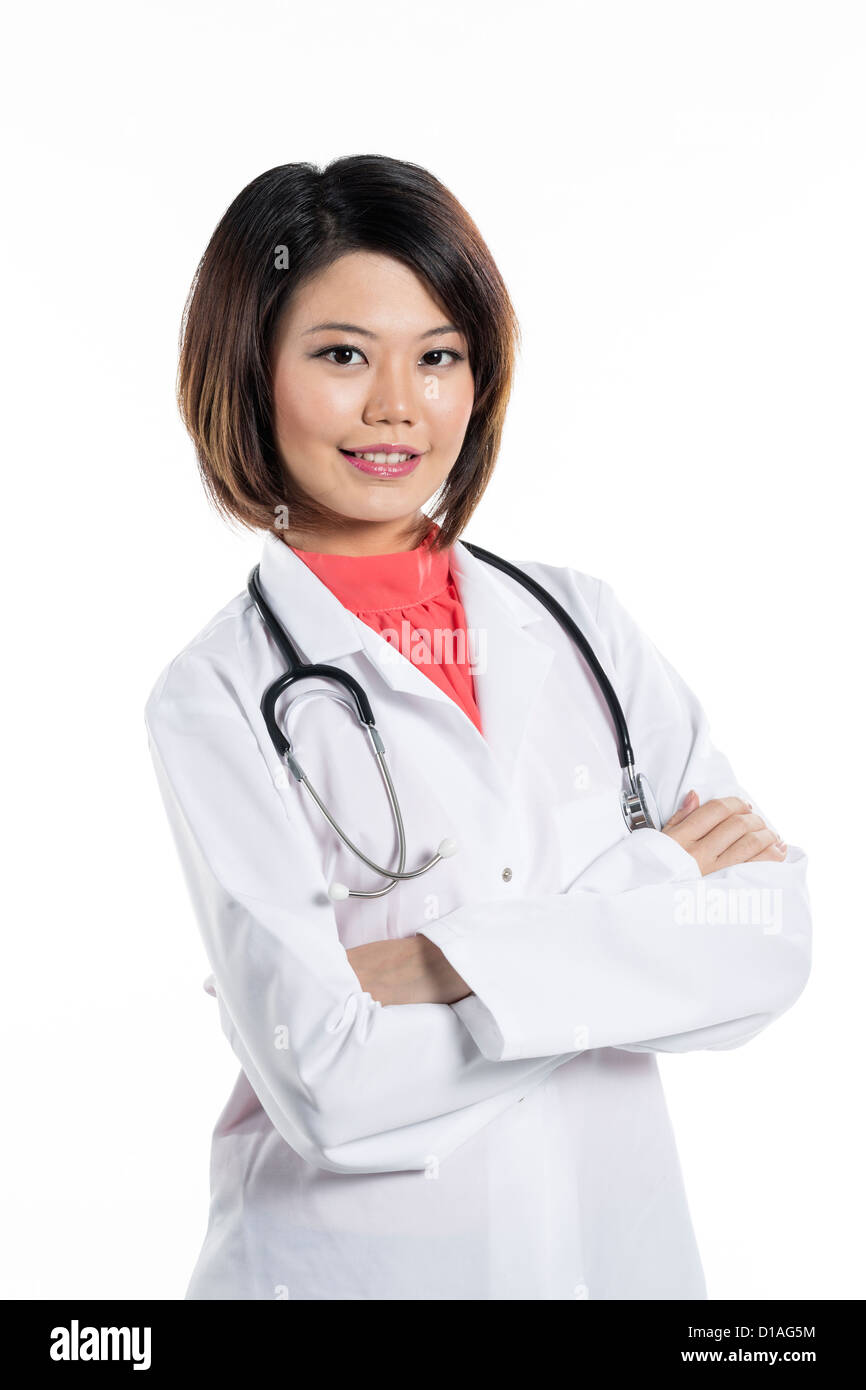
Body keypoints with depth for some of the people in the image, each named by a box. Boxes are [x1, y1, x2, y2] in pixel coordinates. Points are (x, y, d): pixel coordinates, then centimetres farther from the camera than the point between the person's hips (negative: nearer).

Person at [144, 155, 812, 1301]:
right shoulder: (218, 698, -11)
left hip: (625, 1236, 3)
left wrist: (461, 963, -19)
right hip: (356, 1252, -3)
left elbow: (772, 935, -8)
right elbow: (329, 1085, -20)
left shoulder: (581, 622, 0)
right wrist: (647, 886, -14)